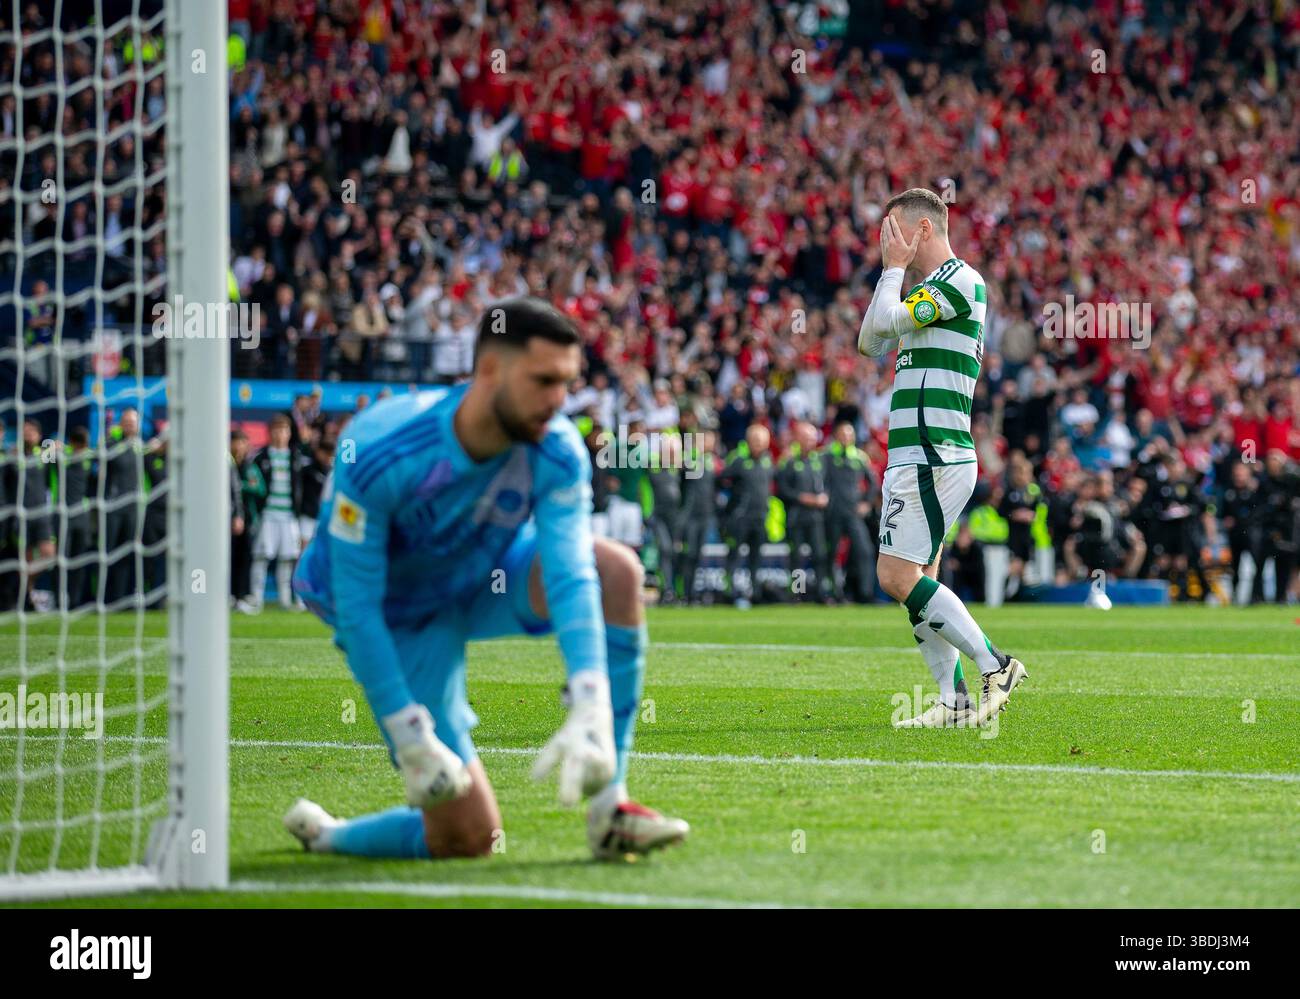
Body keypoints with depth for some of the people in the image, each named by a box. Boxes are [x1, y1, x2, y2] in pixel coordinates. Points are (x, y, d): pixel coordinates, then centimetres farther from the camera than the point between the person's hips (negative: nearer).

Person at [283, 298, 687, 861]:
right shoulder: (379, 454, -33)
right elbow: (356, 608, -28)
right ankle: (323, 835, 20)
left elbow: (571, 576, -32)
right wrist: (409, 738, -30)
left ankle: (607, 807, -20)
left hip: (488, 582, 4)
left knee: (617, 571, -27)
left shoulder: (557, 453, -22)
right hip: (405, 618, -4)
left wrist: (590, 710, -46)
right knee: (469, 838, -12)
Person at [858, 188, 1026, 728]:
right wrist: (893, 270, 16)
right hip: (916, 456, 10)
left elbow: (883, 323, -20)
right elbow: (871, 342, 24)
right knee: (918, 580, 8)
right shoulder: (933, 290, 21)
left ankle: (994, 664, -13)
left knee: (897, 575, -14)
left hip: (932, 457, -10)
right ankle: (955, 701, 8)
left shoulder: (958, 280, -11)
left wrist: (893, 267, -5)